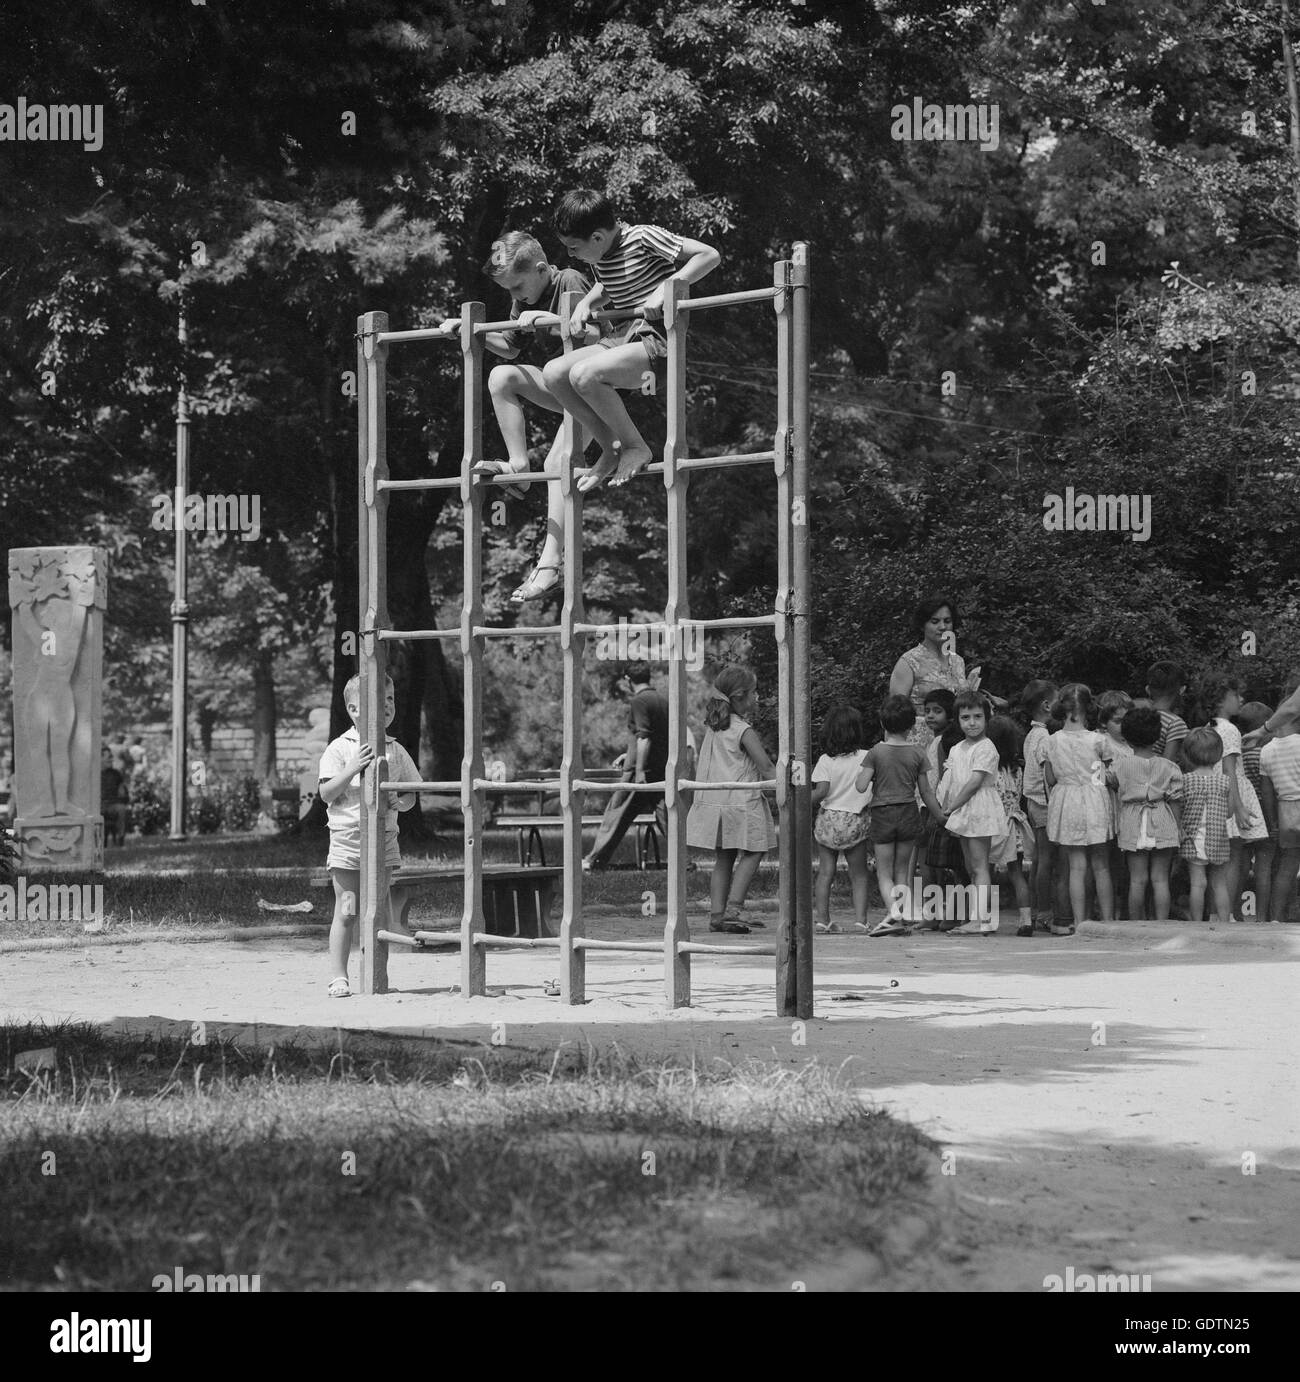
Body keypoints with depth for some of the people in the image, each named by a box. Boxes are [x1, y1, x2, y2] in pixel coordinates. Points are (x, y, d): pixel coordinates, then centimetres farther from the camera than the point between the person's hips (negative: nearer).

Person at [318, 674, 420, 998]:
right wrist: (353, 769, -22)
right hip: (347, 840, -4)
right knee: (346, 912, -4)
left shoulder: (395, 751, 9)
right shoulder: (340, 749, -4)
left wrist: (400, 803, -8)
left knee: (386, 913, 4)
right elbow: (327, 794, -10)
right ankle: (339, 977, 3)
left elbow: (411, 793, 14)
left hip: (385, 840, 4)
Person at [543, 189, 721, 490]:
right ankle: (613, 449, 2)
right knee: (554, 373, -4)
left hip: (659, 340, -9)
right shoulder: (599, 257, 9)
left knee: (583, 375, -27)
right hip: (624, 335, 9)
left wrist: (664, 289, -24)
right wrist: (586, 302, 11)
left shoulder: (644, 237, -13)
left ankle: (635, 447, -10)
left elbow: (710, 255, -17)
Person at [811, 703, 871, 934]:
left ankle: (823, 919, 4)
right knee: (858, 874, 8)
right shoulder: (866, 758, -3)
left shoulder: (825, 761, -7)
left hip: (828, 819, 0)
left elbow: (821, 791, -15)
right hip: (856, 821, 0)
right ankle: (860, 919, -1)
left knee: (825, 872, 6)